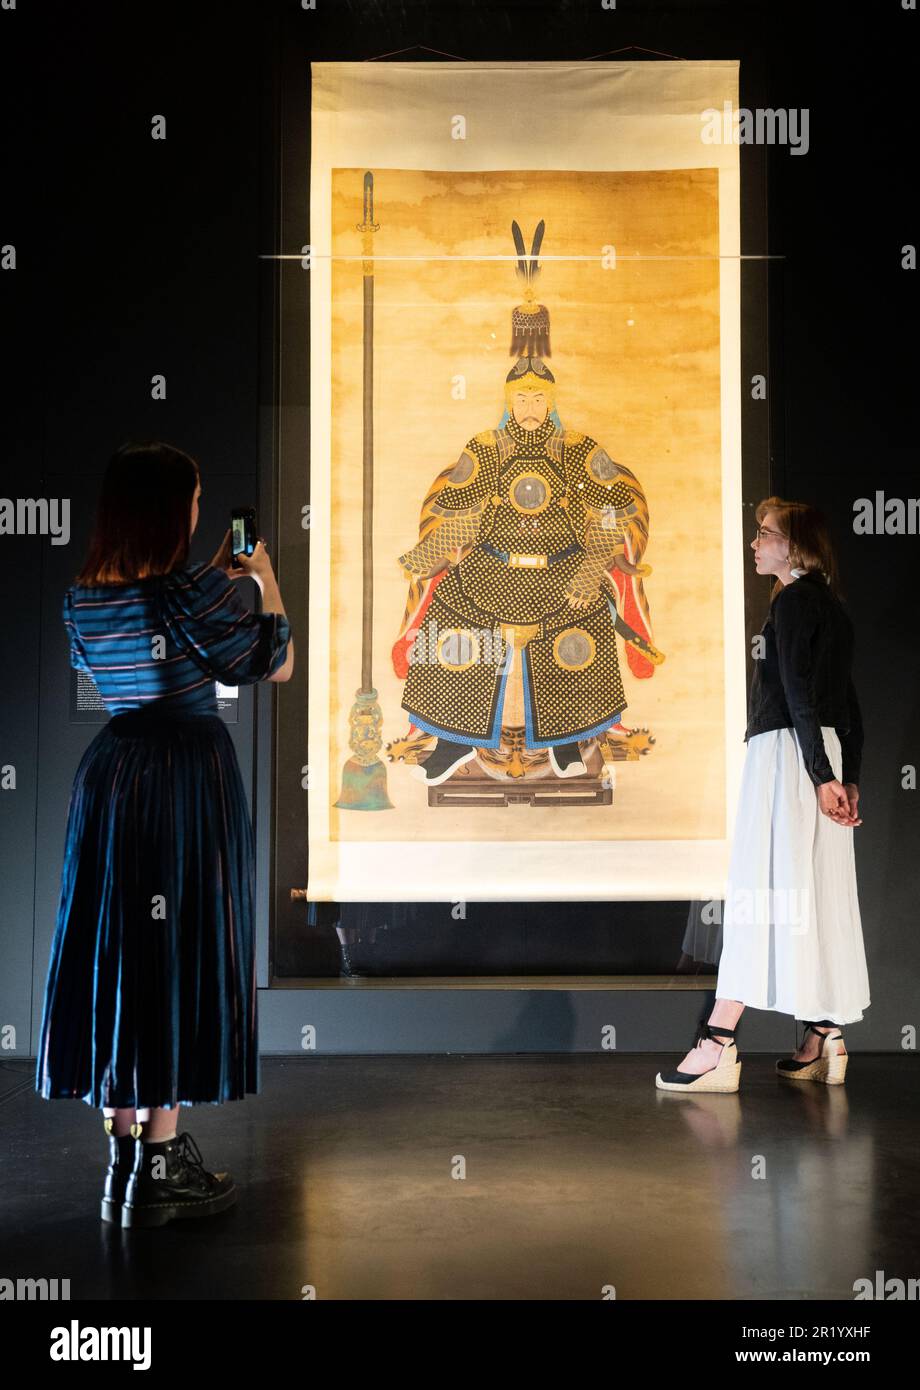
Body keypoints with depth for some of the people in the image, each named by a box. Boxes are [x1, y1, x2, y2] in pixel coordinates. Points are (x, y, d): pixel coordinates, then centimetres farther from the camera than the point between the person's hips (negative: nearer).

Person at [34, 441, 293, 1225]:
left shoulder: (82, 599, 4)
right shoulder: (190, 592, -14)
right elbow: (276, 667, -5)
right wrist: (267, 584, 9)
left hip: (111, 777, 6)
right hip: (190, 775, -6)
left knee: (113, 954, 12)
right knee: (181, 955, 2)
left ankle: (124, 1158, 21)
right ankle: (159, 1172, 8)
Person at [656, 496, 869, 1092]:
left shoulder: (793, 600, -8)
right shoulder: (832, 604, 20)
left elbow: (799, 691, -16)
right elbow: (847, 702, 18)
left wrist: (821, 775, -21)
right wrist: (849, 778, 16)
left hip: (787, 752, -9)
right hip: (825, 755, 9)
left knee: (761, 889, -12)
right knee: (821, 893, 8)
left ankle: (719, 1044, -13)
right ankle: (825, 1041, 11)